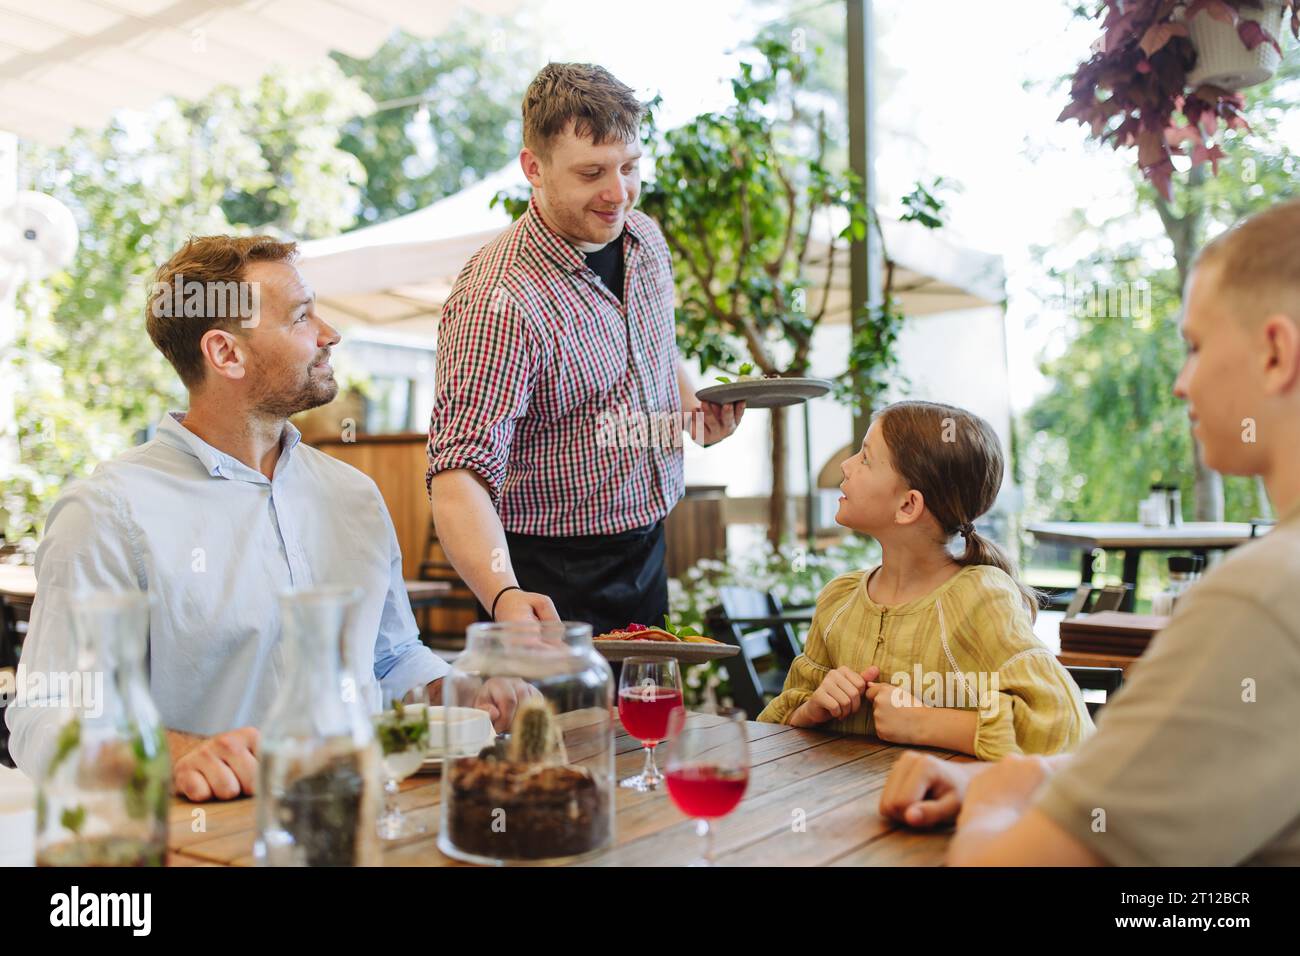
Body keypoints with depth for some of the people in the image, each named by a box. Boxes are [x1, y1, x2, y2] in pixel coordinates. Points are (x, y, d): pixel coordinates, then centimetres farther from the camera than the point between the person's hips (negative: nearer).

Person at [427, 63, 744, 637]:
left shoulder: (643, 238, 0)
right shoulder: (497, 302, -26)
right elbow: (459, 476, -32)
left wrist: (692, 408, 1)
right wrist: (504, 595, -48)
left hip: (647, 549, 8)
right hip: (553, 584, -7)